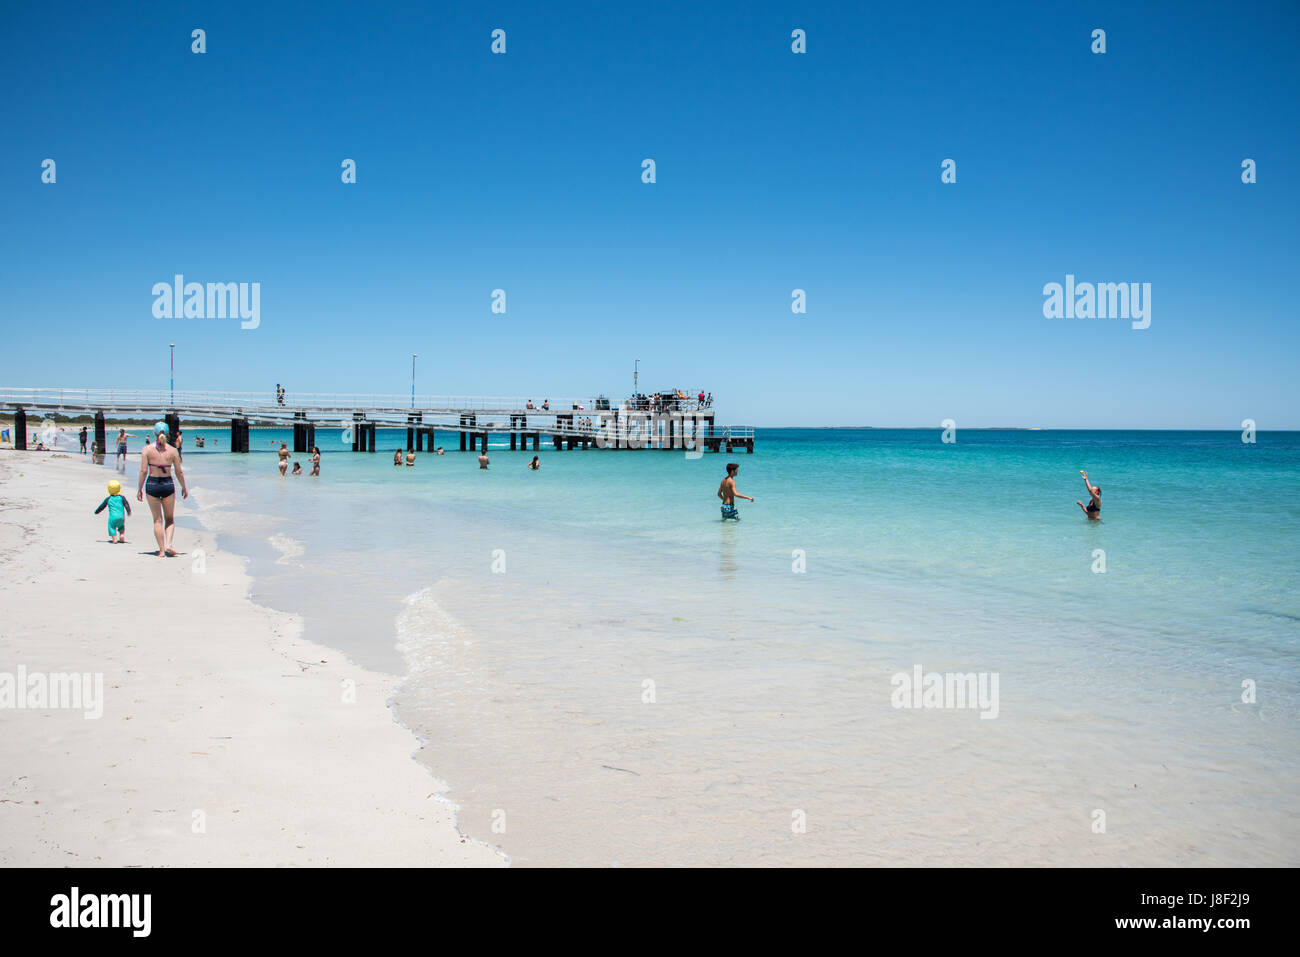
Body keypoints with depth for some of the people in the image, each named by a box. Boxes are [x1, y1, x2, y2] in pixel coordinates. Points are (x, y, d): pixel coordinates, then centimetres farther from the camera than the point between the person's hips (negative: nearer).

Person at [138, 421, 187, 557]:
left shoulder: (147, 449, -5)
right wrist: (184, 487, 14)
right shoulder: (172, 450, -3)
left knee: (157, 520, 9)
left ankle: (162, 550, 7)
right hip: (168, 484, 0)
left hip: (152, 484, 0)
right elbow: (179, 472, 1)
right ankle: (168, 544, -4)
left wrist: (139, 489, 1)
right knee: (170, 519, 15)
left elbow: (143, 471, -8)